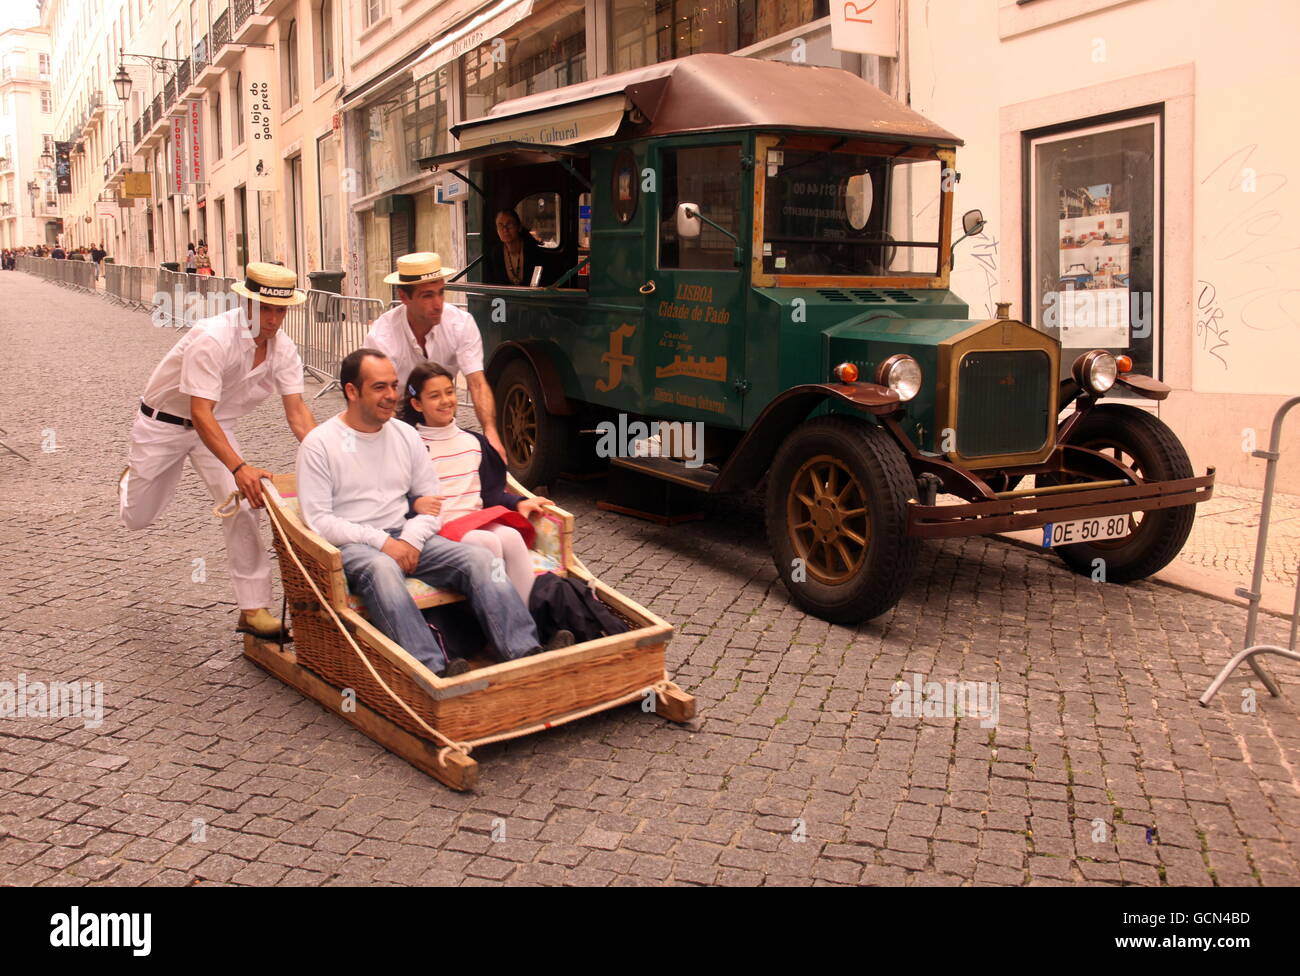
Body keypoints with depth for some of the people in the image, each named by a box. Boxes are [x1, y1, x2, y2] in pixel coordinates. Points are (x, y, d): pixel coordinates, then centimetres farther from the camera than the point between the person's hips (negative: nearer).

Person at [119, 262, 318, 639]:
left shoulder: (283, 349, -15)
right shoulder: (213, 339, -34)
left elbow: (297, 411, -16)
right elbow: (200, 413, -38)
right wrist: (239, 468, -49)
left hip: (216, 424, 4)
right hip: (164, 423, -4)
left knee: (241, 504, -15)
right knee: (137, 518, 9)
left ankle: (253, 609, -9)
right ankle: (132, 477, 48)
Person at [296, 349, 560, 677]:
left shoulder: (405, 435, 14)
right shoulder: (319, 443, -1)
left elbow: (431, 501, 14)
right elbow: (318, 521, -8)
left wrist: (411, 539, -7)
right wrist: (382, 542, -17)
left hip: (406, 539, 5)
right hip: (349, 546, -5)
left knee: (477, 559, -20)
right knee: (382, 568, -40)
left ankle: (525, 653, -33)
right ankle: (434, 668, -52)